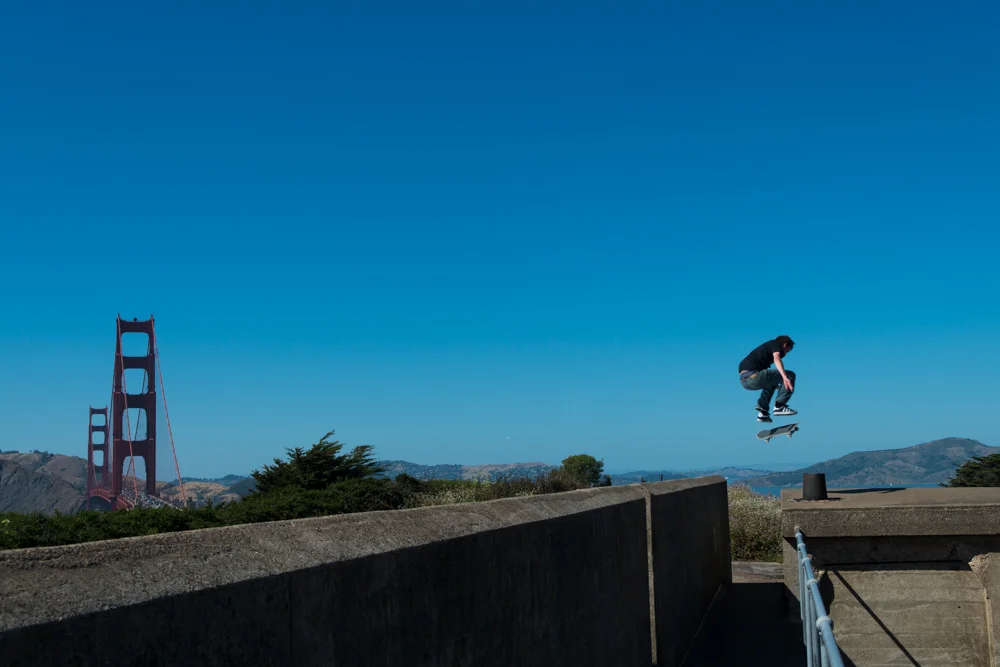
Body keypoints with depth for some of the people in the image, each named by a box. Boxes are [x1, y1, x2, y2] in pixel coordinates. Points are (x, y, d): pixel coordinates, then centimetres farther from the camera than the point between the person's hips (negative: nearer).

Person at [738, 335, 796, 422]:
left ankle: (762, 412, 21)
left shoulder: (767, 345, 32)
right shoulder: (777, 345, 6)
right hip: (753, 376, -9)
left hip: (743, 380, 9)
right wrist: (785, 377, -34)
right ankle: (779, 406, -2)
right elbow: (776, 359, -19)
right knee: (790, 375, 0)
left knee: (771, 382, 36)